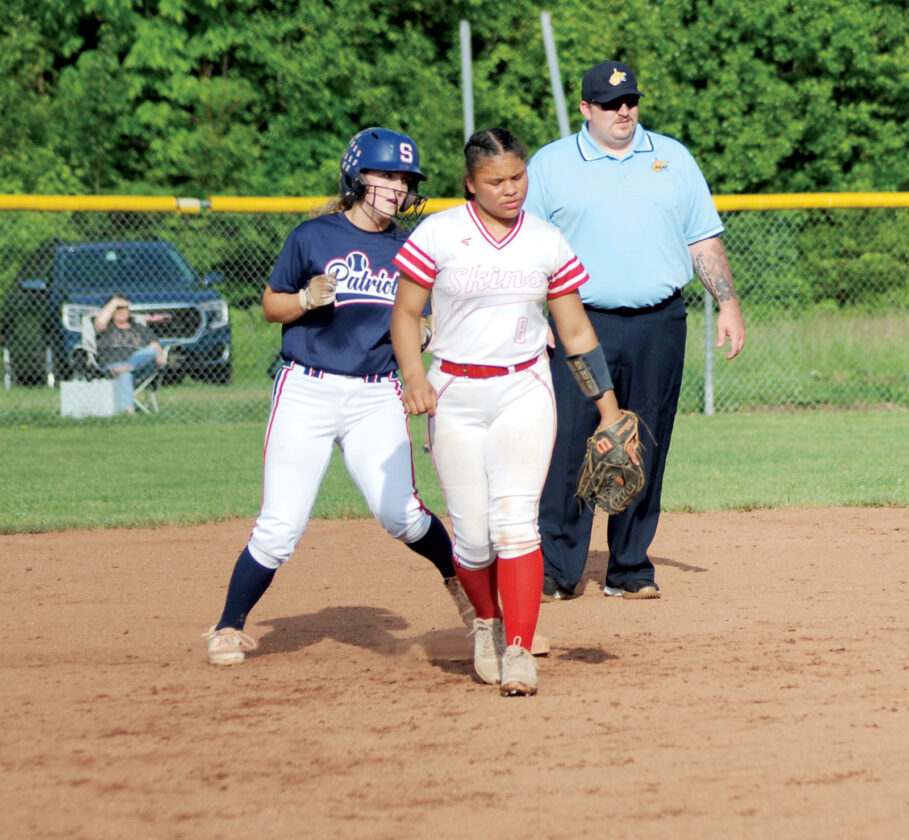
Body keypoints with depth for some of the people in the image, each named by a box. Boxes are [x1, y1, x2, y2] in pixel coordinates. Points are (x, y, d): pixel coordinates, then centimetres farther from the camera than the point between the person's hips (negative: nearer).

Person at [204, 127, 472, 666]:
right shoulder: (314, 237, 1)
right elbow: (271, 305, 7)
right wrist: (306, 299, -14)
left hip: (377, 398, 2)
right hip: (307, 393, -2)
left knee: (399, 513, -13)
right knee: (280, 527, -6)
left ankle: (459, 577, 16)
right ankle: (230, 627, 10)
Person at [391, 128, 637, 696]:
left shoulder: (548, 243, 5)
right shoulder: (438, 235, -2)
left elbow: (576, 330, 10)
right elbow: (406, 313, 2)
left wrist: (609, 410, 8)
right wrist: (414, 375, -16)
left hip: (524, 393, 0)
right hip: (454, 395, 0)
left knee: (515, 519, -15)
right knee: (471, 532, -1)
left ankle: (520, 650, -17)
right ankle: (488, 621, 29)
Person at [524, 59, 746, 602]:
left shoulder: (673, 159, 14)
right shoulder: (550, 165, 6)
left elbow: (704, 240, 15)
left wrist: (728, 303, 6)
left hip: (659, 327, 3)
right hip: (581, 326, -2)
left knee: (644, 453, 4)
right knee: (567, 448, -10)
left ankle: (631, 570, 12)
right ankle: (555, 571, -5)